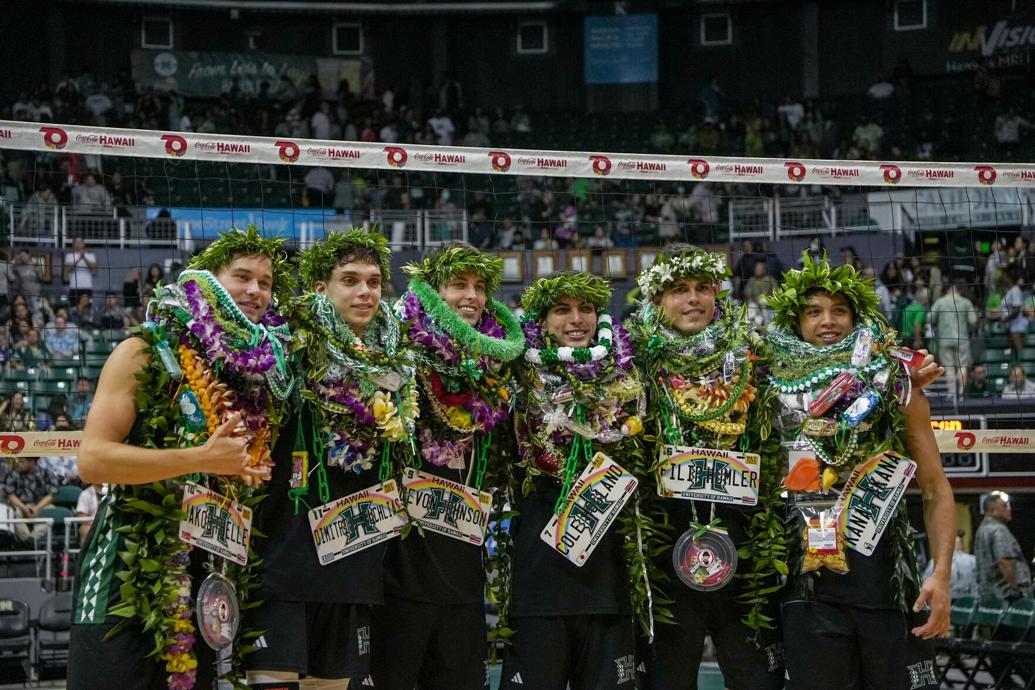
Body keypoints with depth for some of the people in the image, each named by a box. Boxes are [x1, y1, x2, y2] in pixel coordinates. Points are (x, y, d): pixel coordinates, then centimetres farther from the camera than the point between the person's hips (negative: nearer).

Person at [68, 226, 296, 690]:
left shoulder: (264, 368, 10)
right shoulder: (145, 353, -6)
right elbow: (93, 460, -16)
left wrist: (250, 473, 2)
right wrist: (202, 459, -20)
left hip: (216, 574, 5)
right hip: (132, 567, -5)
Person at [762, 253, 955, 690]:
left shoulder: (896, 388, 7)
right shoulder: (778, 393, 9)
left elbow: (936, 490, 6)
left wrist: (942, 574, -7)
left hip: (886, 575, -1)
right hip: (810, 582, 1)